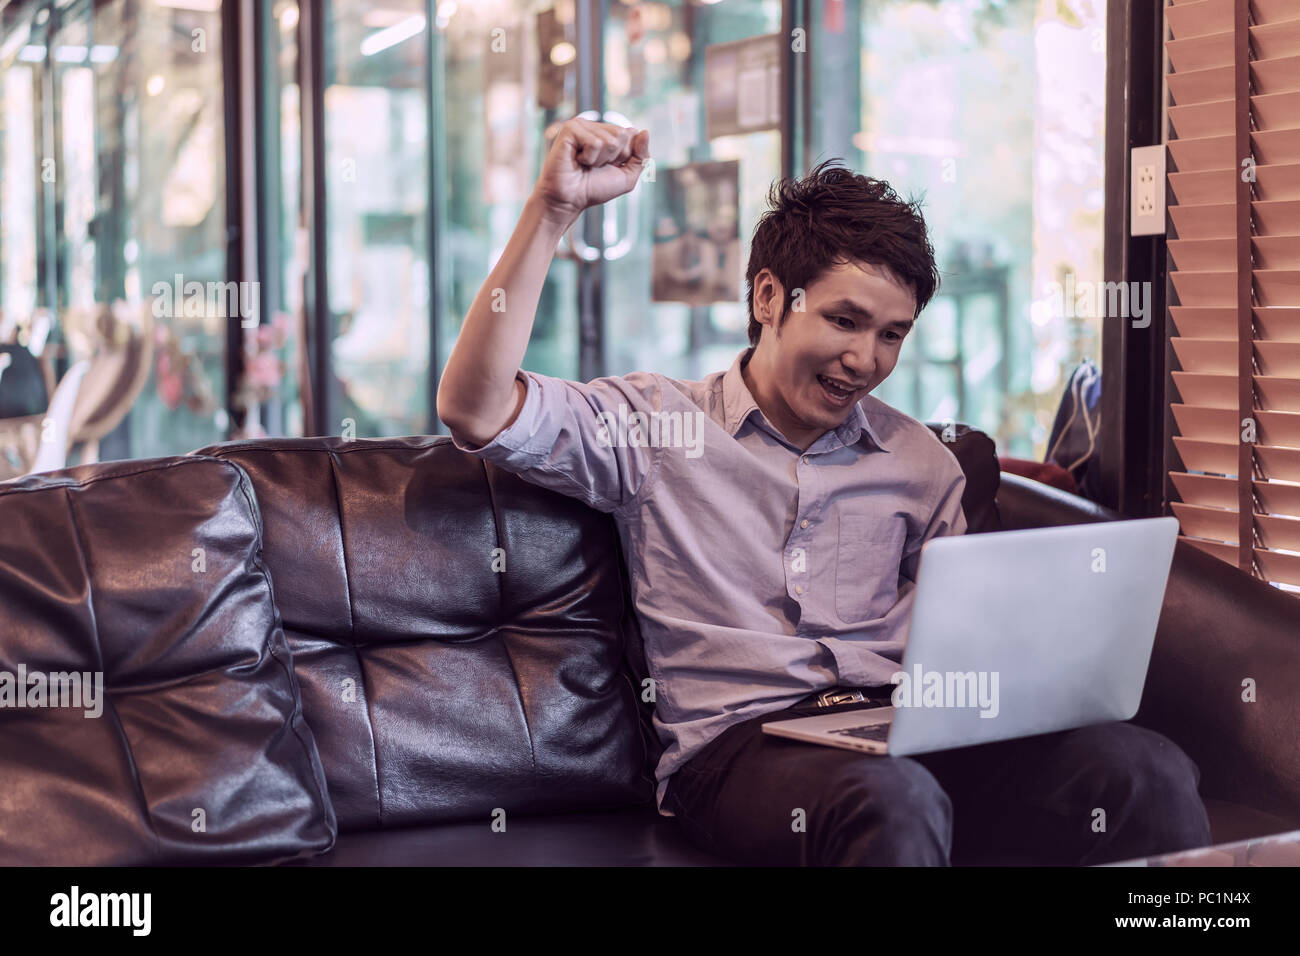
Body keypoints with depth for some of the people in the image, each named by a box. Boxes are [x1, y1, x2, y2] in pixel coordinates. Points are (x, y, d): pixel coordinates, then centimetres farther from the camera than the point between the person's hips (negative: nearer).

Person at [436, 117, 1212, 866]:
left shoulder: (920, 462, 21)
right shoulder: (656, 425, 9)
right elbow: (477, 410, -5)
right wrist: (553, 211, -9)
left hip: (902, 732, 5)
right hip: (740, 742, -4)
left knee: (1148, 770, -25)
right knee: (893, 801, -41)